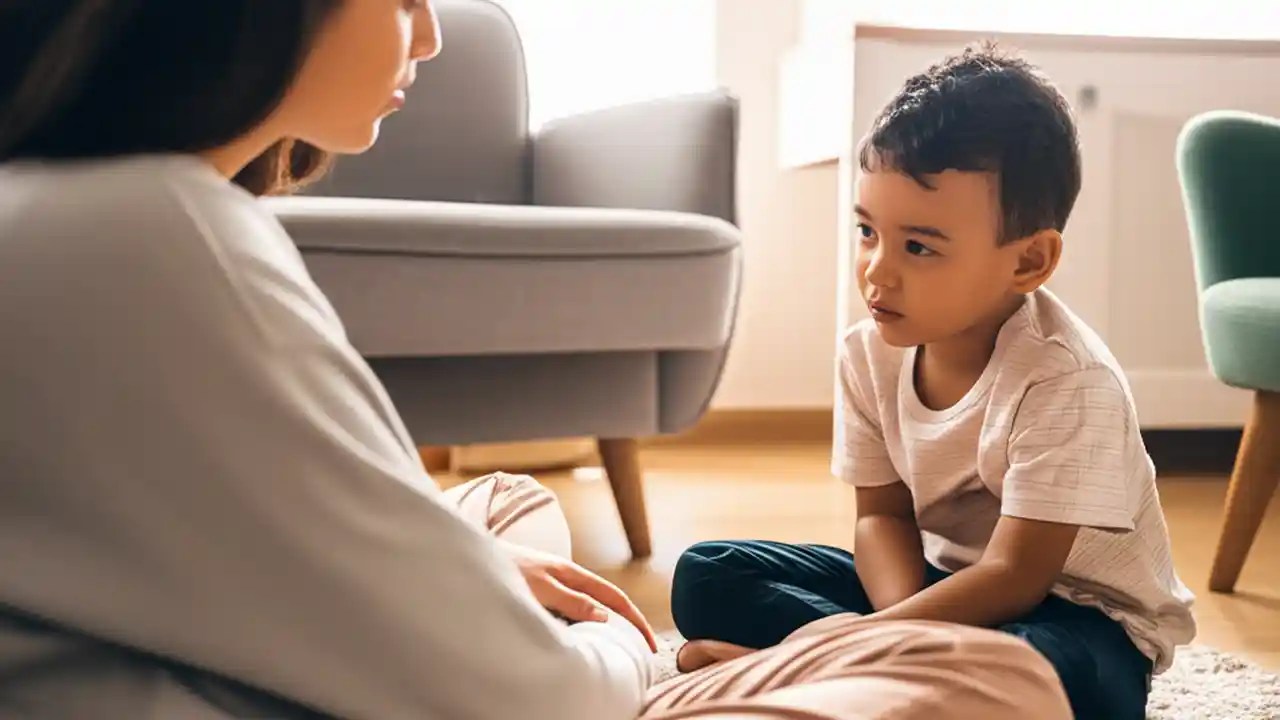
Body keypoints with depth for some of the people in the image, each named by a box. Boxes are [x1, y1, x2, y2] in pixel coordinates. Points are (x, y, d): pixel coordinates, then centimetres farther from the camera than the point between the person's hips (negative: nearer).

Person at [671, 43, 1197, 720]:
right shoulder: (869, 353, -8)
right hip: (940, 583, 6)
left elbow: (1015, 577, -27)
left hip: (1072, 611, -5)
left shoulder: (1069, 383, -27)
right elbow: (883, 514, -2)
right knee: (707, 578, -8)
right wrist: (909, 634, -24)